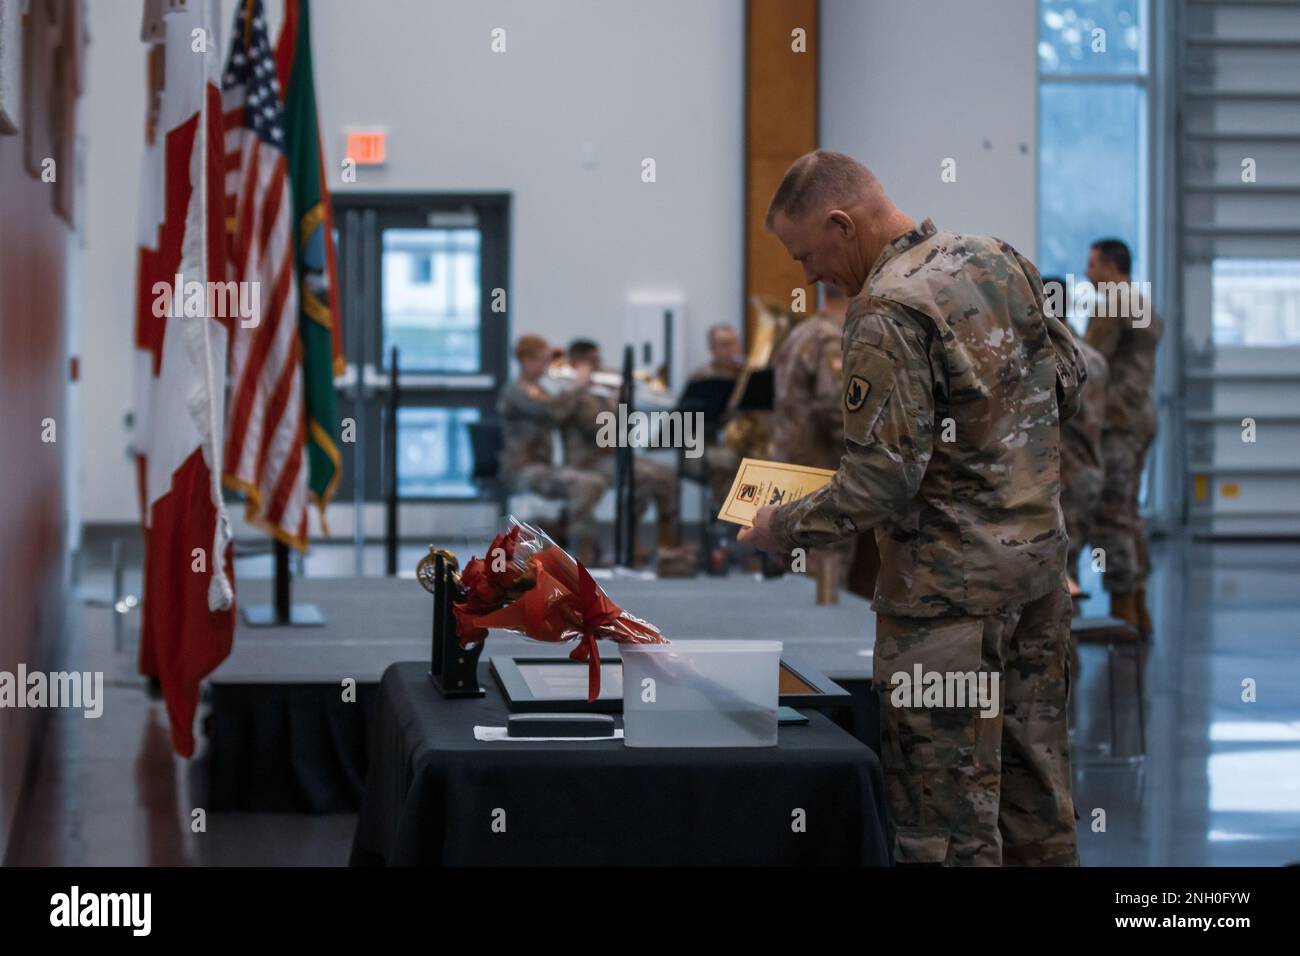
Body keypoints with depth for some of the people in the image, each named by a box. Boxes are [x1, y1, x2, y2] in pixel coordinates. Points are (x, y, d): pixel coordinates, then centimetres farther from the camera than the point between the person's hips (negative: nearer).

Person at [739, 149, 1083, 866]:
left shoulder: (888, 311, -20)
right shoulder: (1002, 261, 4)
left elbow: (881, 482, -22)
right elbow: (1065, 386, 12)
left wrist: (783, 529, -9)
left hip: (950, 580, -8)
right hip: (1041, 554, 8)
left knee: (948, 797, 1)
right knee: (1033, 765, 18)